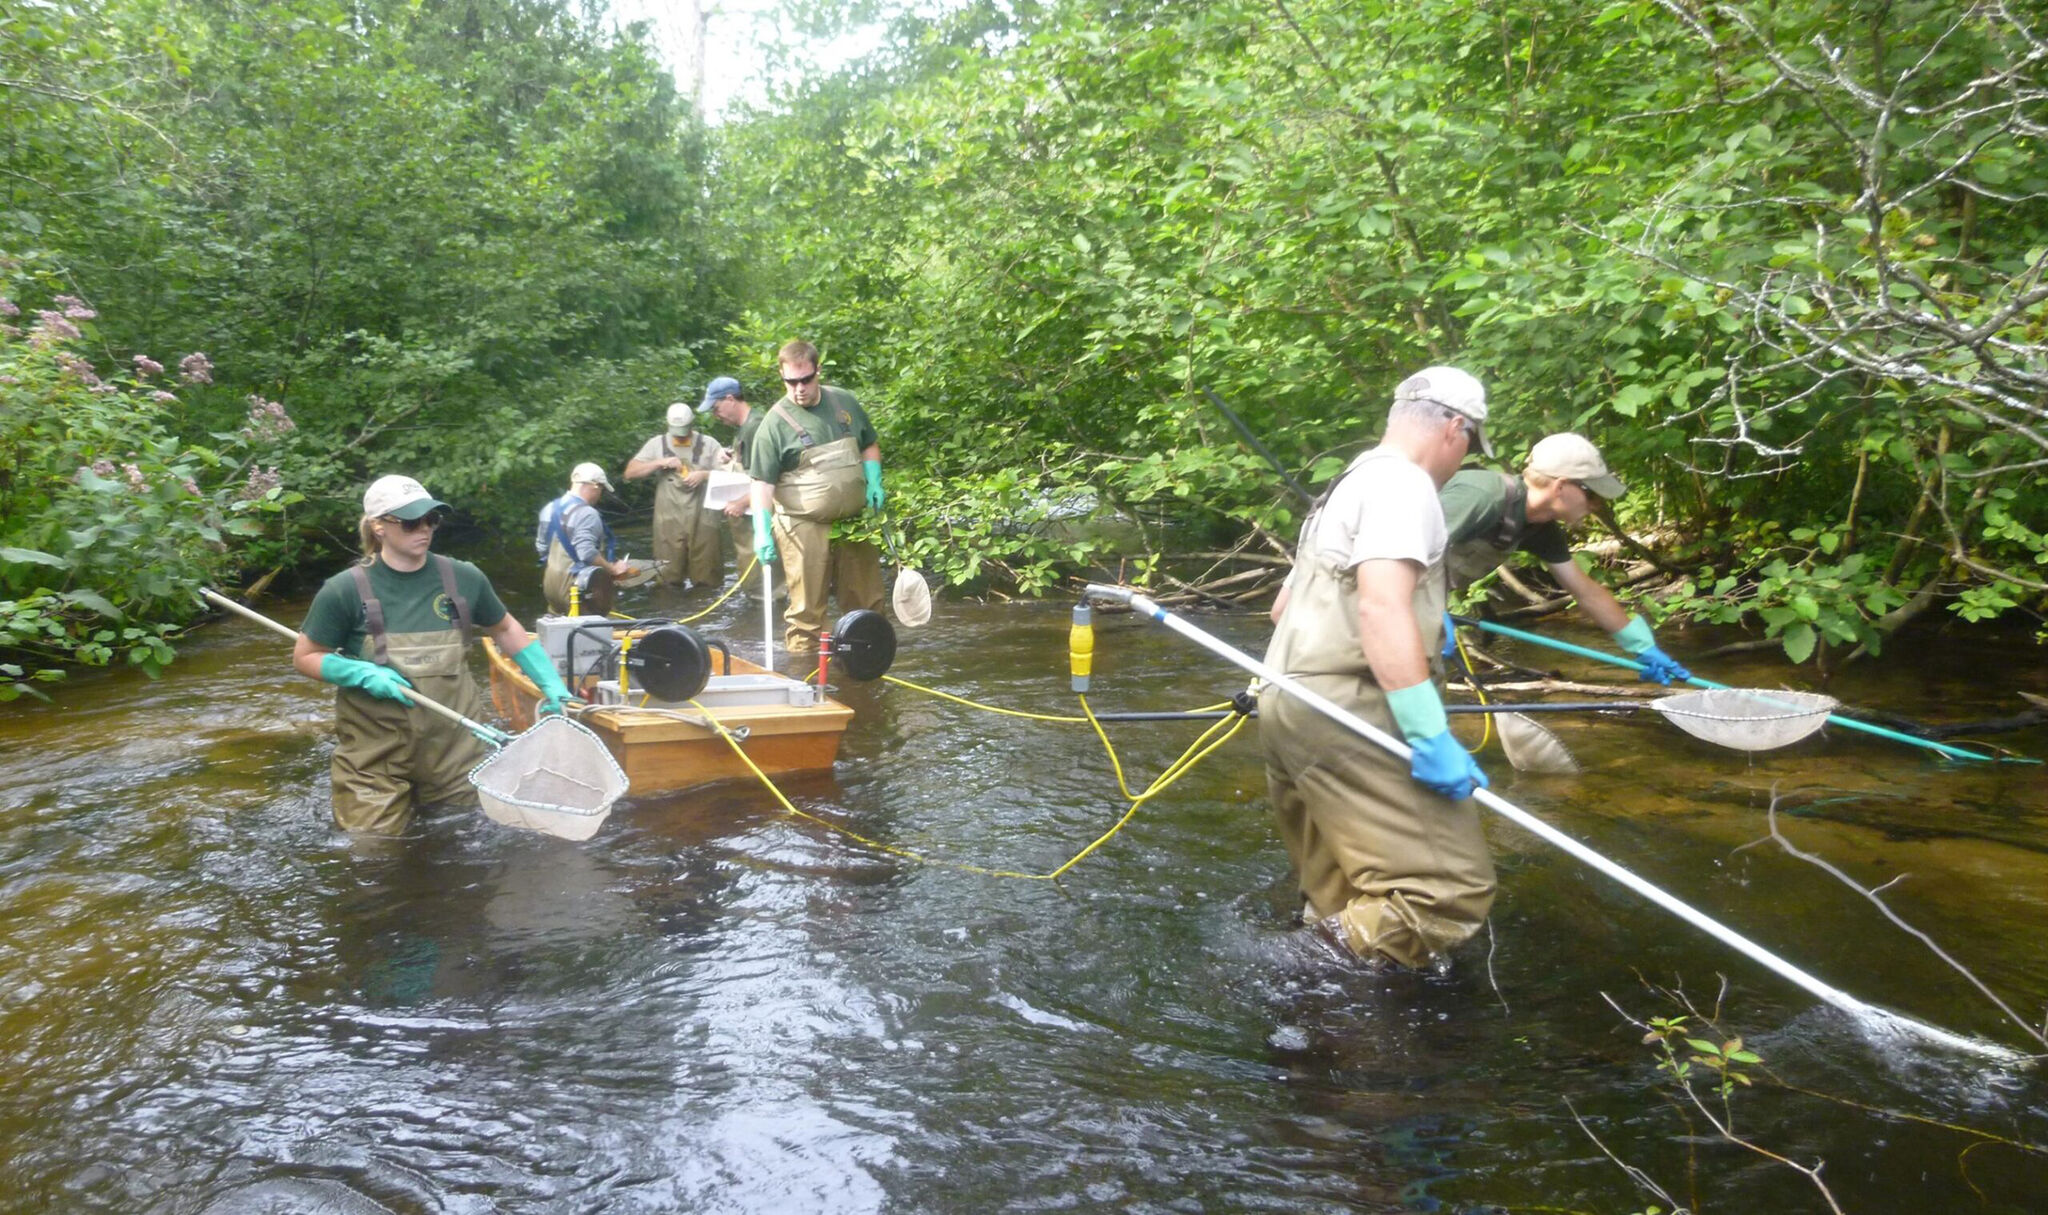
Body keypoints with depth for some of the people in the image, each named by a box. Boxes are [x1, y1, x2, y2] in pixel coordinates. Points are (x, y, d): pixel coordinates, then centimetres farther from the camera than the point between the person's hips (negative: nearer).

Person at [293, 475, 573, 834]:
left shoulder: (463, 578, -2)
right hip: (375, 751, -2)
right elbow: (305, 657, 1)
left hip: (455, 742, 2)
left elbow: (506, 630, 14)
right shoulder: (346, 590, -9)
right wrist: (364, 674, -16)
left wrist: (551, 684, 5)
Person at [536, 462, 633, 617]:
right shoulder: (586, 513, -20)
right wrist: (613, 569, -18)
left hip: (551, 584, 9)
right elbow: (588, 553, -29)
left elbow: (541, 547, 16)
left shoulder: (549, 508, 8)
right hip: (578, 589, -9)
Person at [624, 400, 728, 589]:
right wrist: (660, 462, -5)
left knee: (707, 580, 3)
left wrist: (704, 475, -14)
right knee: (669, 581, 4)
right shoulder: (657, 444, 10)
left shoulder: (709, 444, 7)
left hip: (702, 519, -1)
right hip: (669, 520, 1)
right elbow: (630, 472, 6)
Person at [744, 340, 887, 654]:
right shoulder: (775, 422, -8)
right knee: (807, 607, -2)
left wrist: (874, 482, 2)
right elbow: (762, 482, -10)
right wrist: (762, 530, -20)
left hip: (855, 520, 5)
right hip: (805, 527, -5)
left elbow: (870, 445, 19)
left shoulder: (845, 402, 6)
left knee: (867, 603, 13)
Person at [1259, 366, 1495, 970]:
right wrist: (1431, 736, -24)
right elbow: (1382, 608, -22)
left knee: (1335, 905, 18)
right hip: (1343, 713, -11)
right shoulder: (1402, 482, -7)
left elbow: (1284, 607, 31)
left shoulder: (1352, 480, 25)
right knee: (1451, 887, -14)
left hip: (1289, 705, 11)